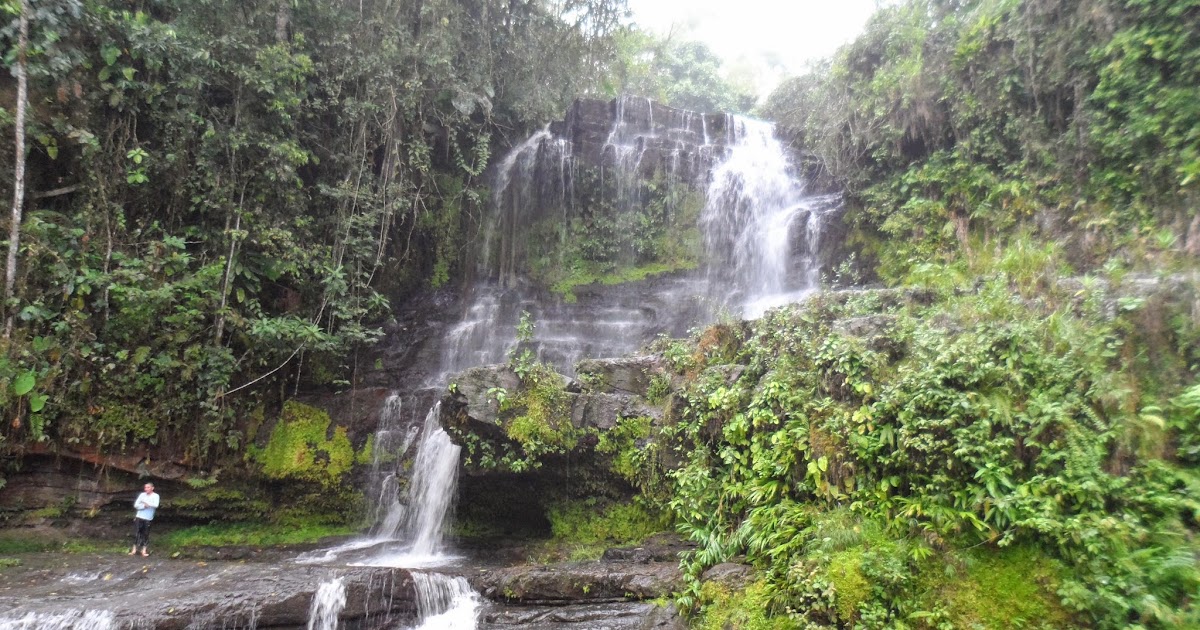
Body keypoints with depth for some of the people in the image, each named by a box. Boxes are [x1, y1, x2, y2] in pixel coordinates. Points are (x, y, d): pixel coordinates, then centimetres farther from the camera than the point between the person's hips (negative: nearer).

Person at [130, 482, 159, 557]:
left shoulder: (155, 496, -3)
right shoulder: (142, 495, 4)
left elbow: (156, 505, -17)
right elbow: (136, 505, 0)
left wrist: (146, 503, -13)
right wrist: (144, 506, -14)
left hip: (148, 518, -2)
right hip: (139, 517, 2)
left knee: (146, 534, 2)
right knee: (137, 533, 2)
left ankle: (144, 550, 10)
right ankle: (134, 549, 12)